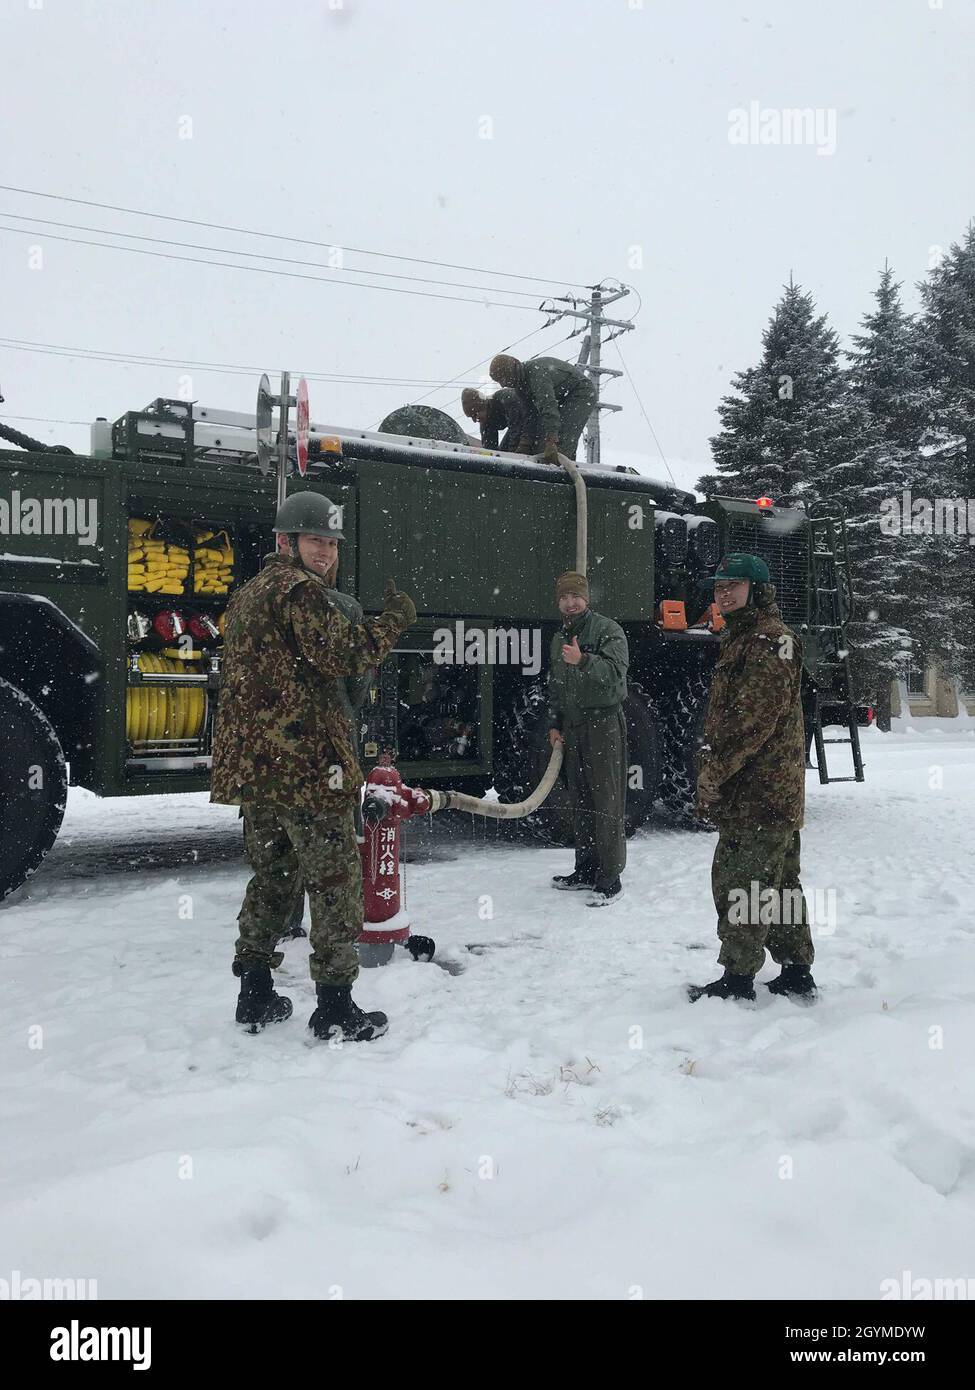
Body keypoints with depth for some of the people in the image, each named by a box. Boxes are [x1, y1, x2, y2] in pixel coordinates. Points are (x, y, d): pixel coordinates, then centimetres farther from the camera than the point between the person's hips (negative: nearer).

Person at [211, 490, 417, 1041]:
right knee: (336, 881, -1)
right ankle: (336, 1007, 4)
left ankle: (256, 994, 24)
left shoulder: (248, 593, 20)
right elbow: (342, 655, -17)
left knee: (272, 876, 18)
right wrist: (395, 620, -5)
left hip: (254, 764, 9)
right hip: (307, 763, -9)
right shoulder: (299, 589, -10)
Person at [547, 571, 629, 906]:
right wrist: (554, 724, 17)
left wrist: (583, 660, -33)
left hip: (603, 723, -7)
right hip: (572, 726, 7)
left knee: (606, 802, -6)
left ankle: (610, 878, -3)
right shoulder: (559, 638, 18)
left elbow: (615, 670, -20)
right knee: (580, 801, 13)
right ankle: (586, 869, 23)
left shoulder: (608, 630, -5)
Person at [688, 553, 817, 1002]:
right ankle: (797, 972, 25)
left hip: (758, 794, -11)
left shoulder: (768, 641, -14)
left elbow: (754, 721, -22)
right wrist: (714, 773, 15)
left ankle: (738, 979, 6)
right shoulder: (741, 639, 19)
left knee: (740, 883, -3)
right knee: (780, 884, 15)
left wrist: (713, 772, -16)